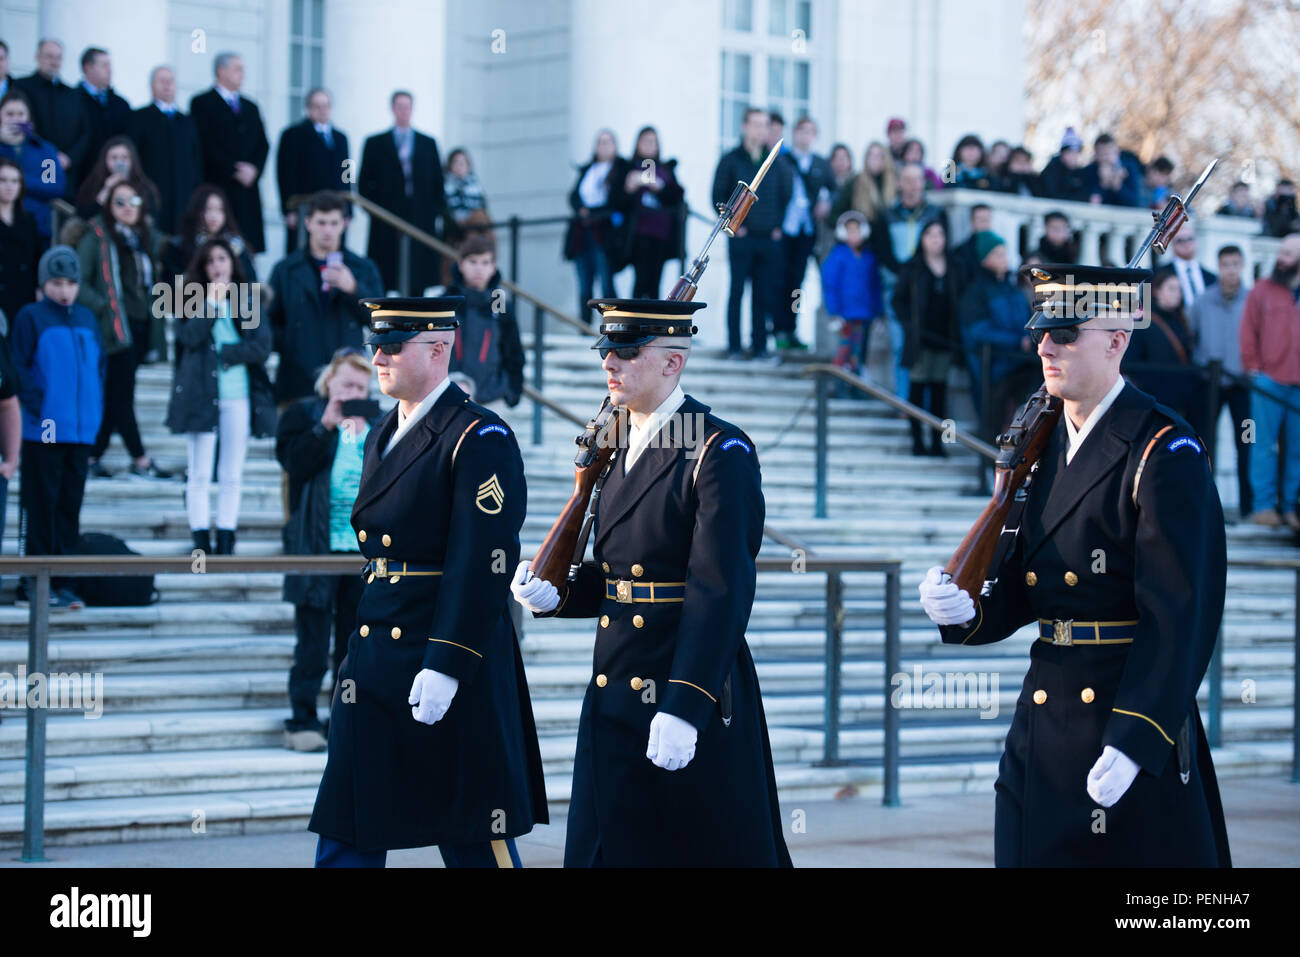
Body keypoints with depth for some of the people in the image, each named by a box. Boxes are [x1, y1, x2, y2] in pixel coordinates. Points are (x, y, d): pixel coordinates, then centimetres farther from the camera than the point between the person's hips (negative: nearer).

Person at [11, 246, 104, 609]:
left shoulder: (87, 318, 12)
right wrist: (37, 409, -14)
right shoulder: (31, 317, -3)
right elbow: (19, 369, -6)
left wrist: (96, 411, 6)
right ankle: (35, 581, 5)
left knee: (70, 506, 8)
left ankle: (63, 582, 13)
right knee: (40, 505, -1)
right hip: (43, 430, -5)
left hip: (81, 430, 5)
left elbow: (99, 365, 17)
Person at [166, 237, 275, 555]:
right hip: (200, 395, -2)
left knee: (232, 477, 3)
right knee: (200, 475, -4)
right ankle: (202, 548, -3)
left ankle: (226, 547, 6)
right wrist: (211, 302, -9)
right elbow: (189, 335, -11)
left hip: (239, 396, 2)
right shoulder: (191, 300, 8)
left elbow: (262, 345, -2)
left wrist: (225, 354, -10)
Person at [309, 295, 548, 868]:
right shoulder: (383, 437, 16)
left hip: (452, 655, -8)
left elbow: (484, 563, -18)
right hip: (374, 662, 8)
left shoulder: (481, 439, -11)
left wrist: (445, 668, -23)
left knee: (472, 841, 3)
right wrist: (359, 657, 19)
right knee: (345, 838, 6)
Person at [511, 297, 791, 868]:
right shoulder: (617, 450, 12)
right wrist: (556, 594, -1)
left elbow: (721, 591, -19)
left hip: (692, 693, -7)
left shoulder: (721, 452, -12)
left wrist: (685, 709, -25)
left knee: (706, 849, 2)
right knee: (605, 849, 7)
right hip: (614, 695, 7)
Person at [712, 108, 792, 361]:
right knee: (737, 291, -2)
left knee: (764, 295, 3)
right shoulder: (731, 160, 3)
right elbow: (718, 197, 3)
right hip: (741, 237, -3)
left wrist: (779, 224, 7)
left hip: (769, 238, 3)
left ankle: (759, 346, 7)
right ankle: (734, 347, 2)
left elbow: (786, 195, 17)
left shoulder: (775, 162, 11)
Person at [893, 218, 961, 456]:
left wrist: (957, 332, 3)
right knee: (918, 386, -1)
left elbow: (960, 300, 14)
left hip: (945, 338, 3)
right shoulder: (913, 267, 0)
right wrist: (909, 325, -8)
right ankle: (917, 441, 3)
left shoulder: (953, 268, 8)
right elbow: (898, 299, 2)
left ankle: (937, 442, 9)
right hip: (921, 338, -3)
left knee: (939, 388, 5)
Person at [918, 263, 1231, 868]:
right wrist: (964, 611, -8)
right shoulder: (1041, 444, 12)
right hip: (1041, 727, 7)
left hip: (1135, 719, -7)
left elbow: (1180, 617, -16)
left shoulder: (1167, 453, -11)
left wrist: (1134, 742, -22)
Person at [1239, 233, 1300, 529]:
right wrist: (1253, 368, 0)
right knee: (1264, 444, -2)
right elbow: (1248, 330, 6)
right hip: (1269, 380, -1)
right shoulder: (1263, 289, 6)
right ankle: (1263, 504, 2)